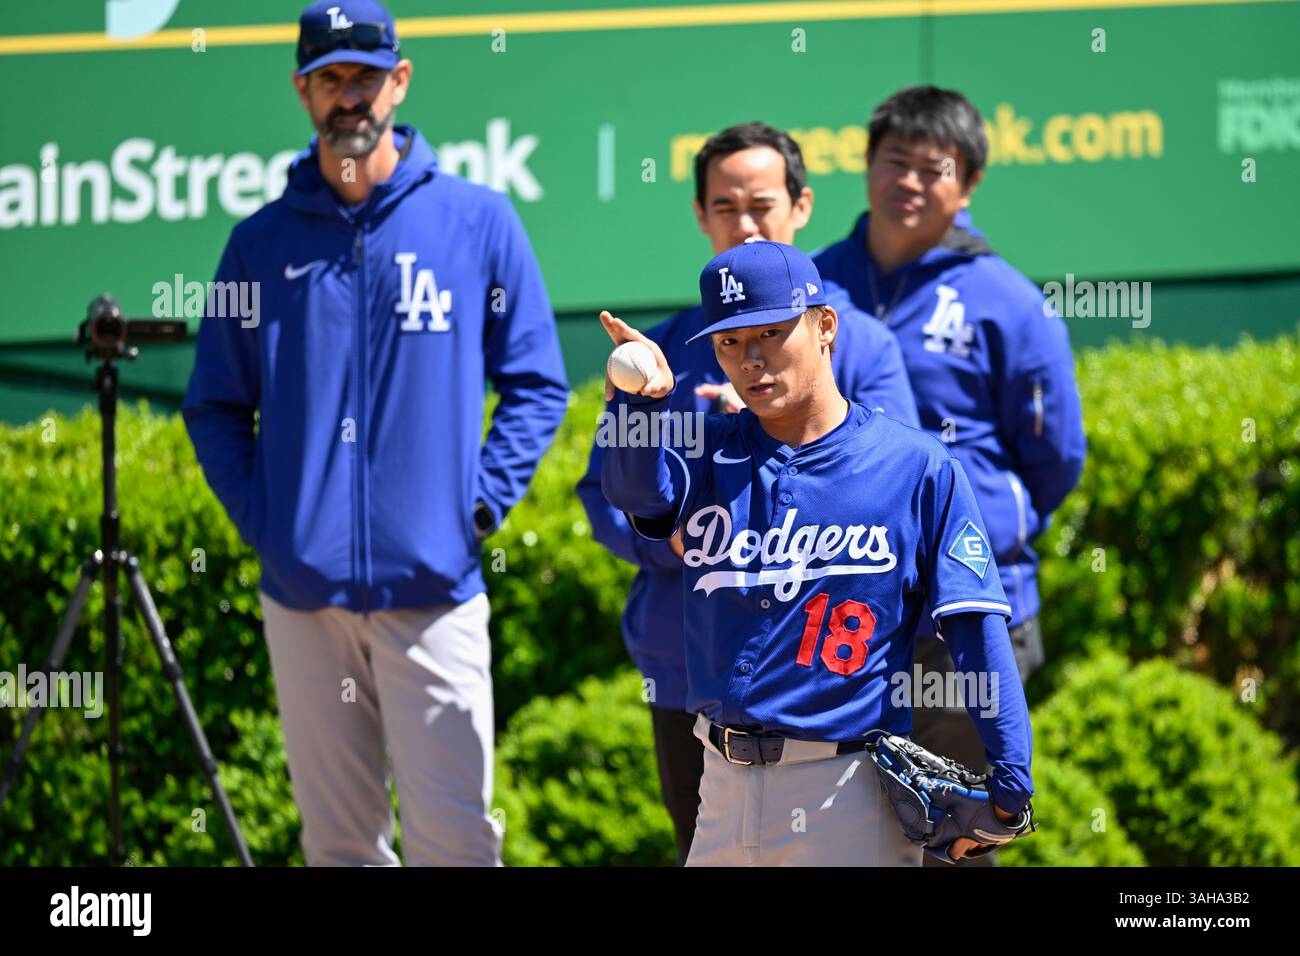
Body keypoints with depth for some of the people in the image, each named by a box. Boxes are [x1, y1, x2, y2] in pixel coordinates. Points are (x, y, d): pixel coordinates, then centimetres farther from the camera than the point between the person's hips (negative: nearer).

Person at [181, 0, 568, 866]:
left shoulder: (478, 223, 4)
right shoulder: (263, 241, 8)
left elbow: (537, 384, 8)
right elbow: (215, 406, 14)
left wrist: (482, 502, -4)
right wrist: (257, 516, 0)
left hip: (434, 588, -2)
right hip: (304, 592, 2)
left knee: (454, 834, -9)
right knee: (339, 843, 6)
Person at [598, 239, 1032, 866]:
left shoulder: (918, 468, -4)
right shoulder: (710, 455, 8)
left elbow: (977, 633, -8)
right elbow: (636, 486, -15)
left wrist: (1008, 785, -16)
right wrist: (643, 401, -37)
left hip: (848, 793, -5)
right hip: (725, 786, 5)